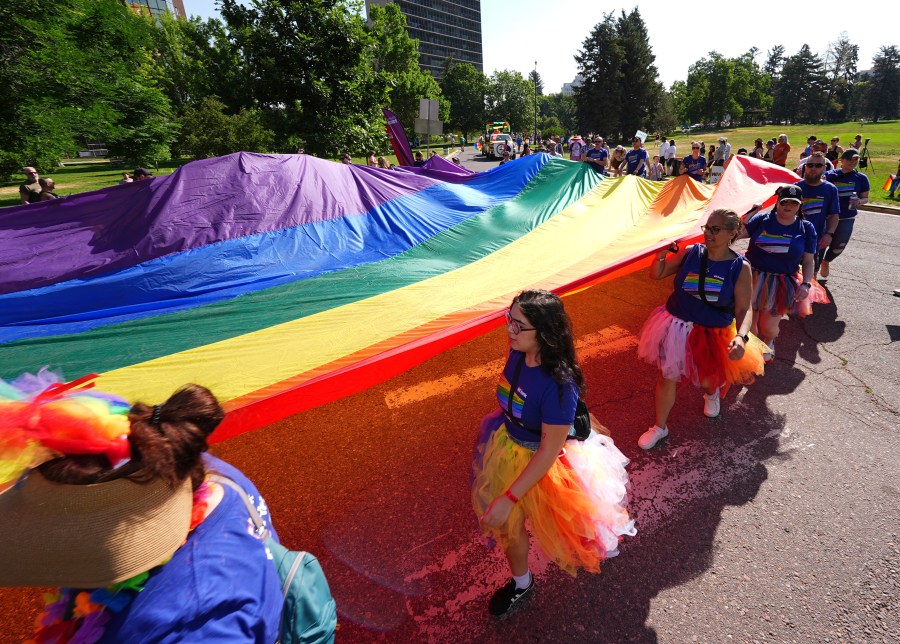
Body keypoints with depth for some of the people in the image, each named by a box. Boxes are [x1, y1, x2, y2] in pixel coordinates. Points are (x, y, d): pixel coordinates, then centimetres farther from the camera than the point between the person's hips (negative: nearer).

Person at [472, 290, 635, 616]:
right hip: (509, 446, 6)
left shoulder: (558, 384, -38)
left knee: (552, 520, 23)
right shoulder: (516, 352, -17)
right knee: (505, 523, 22)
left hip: (544, 463, -6)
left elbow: (549, 451, -30)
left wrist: (509, 498, -25)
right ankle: (521, 583, 54)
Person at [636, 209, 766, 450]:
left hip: (714, 334, 0)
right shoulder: (690, 253, -7)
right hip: (677, 326, 1)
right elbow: (656, 274, 2)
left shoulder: (740, 267, -11)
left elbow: (744, 309, -13)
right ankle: (659, 427, 25)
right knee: (667, 377, 5)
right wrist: (661, 255, -16)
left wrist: (741, 337, -30)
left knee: (706, 380, 18)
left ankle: (711, 393, 60)